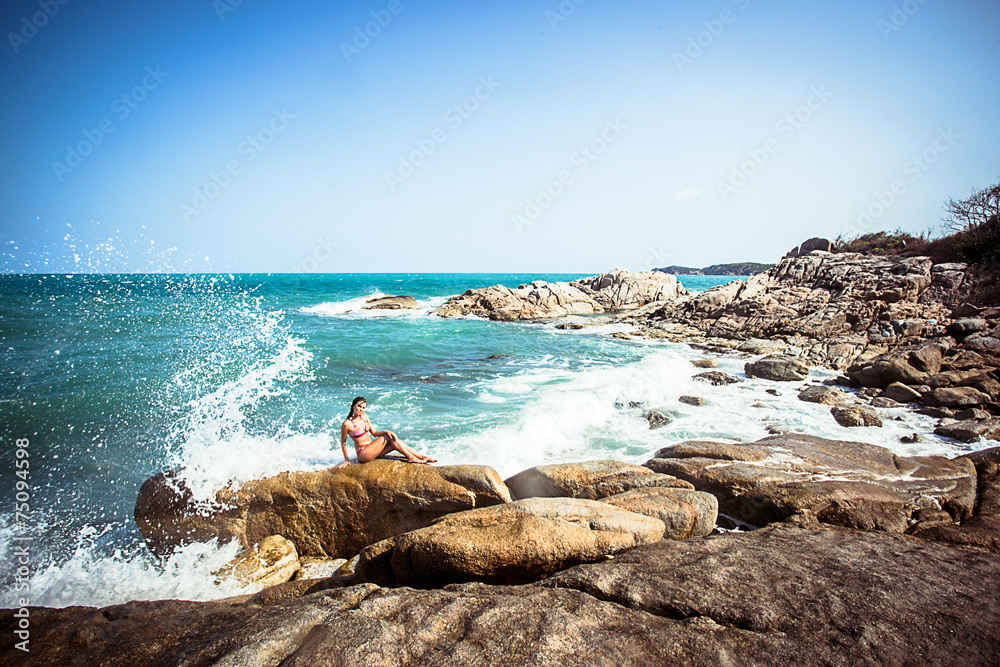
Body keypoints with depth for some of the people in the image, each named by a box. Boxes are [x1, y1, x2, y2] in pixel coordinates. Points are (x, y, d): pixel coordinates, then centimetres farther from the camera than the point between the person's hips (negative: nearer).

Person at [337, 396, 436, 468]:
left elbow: (374, 433, 11)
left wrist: (386, 432, -8)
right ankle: (410, 457, -13)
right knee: (388, 437, -17)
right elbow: (343, 443, -4)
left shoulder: (364, 417, 6)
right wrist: (346, 460, 0)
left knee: (394, 440, -13)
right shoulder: (347, 424, -14)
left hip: (370, 450, 6)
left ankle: (422, 456, -12)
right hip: (363, 454, -6)